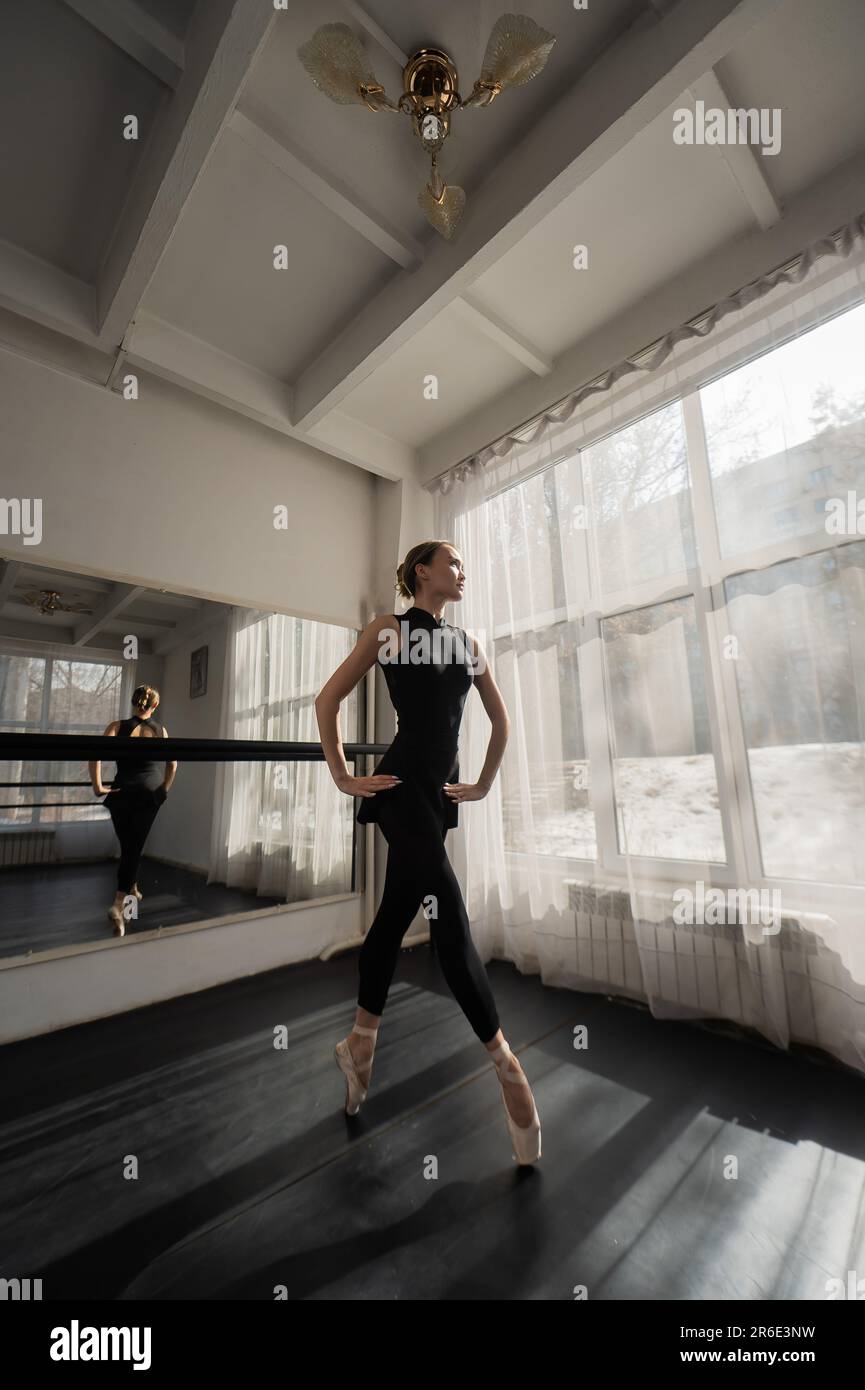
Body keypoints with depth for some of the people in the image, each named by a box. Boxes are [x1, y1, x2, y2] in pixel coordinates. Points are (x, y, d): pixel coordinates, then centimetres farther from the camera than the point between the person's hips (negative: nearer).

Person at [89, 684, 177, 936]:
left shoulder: (118, 726, -1)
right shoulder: (161, 730, 5)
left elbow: (96, 755, -14)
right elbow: (173, 765, 9)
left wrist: (98, 786, -8)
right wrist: (164, 790, 19)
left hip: (122, 794, 0)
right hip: (150, 795, 0)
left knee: (127, 847, 18)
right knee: (134, 848, 3)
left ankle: (132, 888, 35)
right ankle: (118, 904, -8)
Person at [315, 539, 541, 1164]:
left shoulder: (470, 643, 14)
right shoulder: (387, 630, -1)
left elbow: (501, 718, 20)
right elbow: (328, 698, -1)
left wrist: (484, 783, 15)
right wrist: (343, 776, -4)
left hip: (443, 789, 6)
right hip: (401, 784, -6)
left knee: (395, 918, 15)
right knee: (450, 918, -12)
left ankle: (360, 1044, 34)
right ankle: (505, 1062, 3)